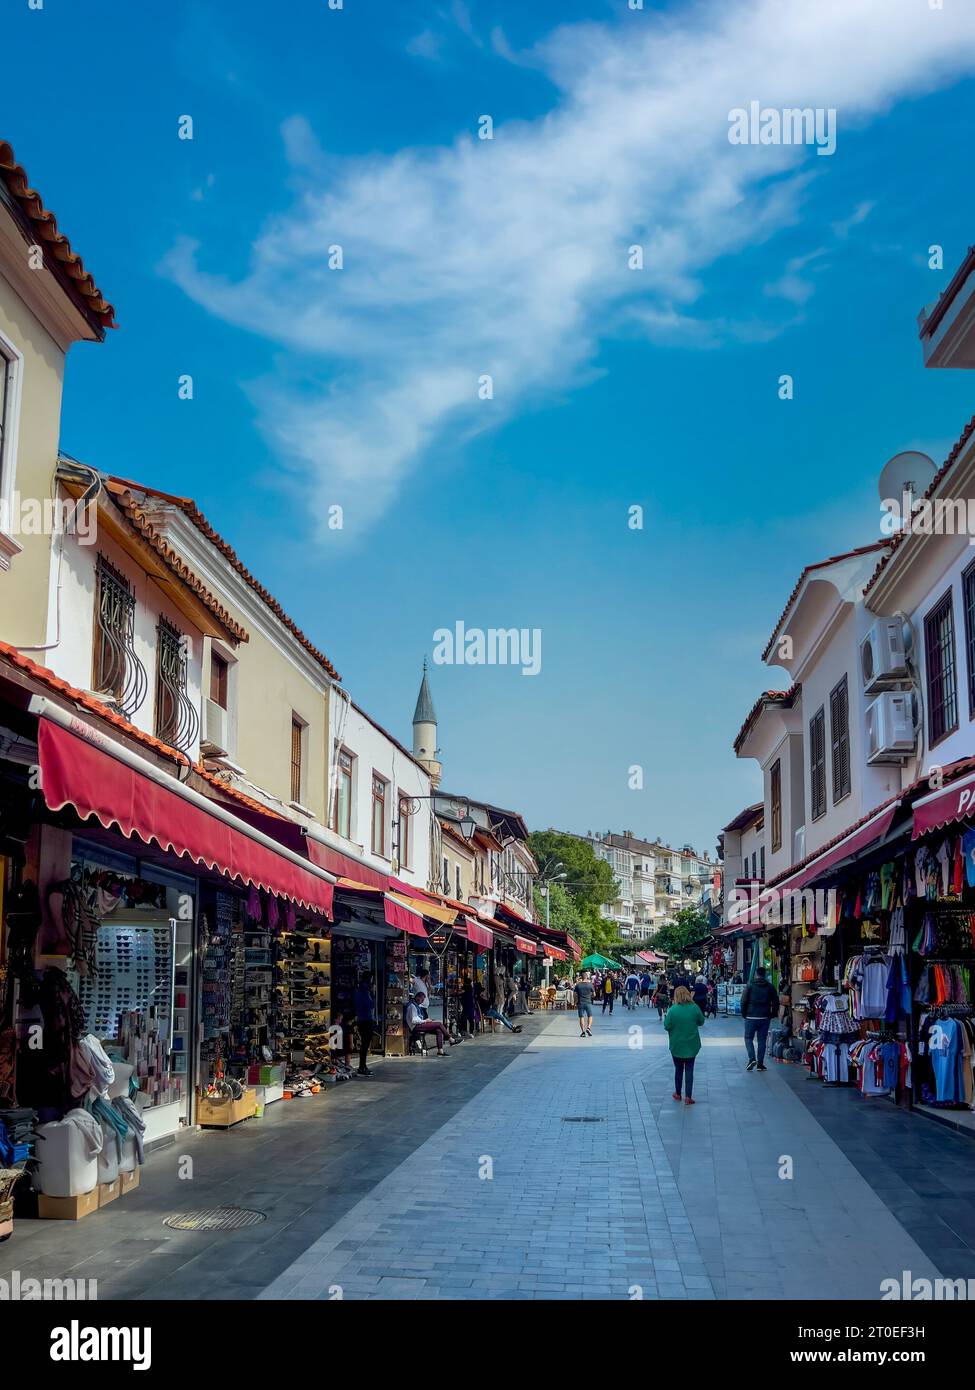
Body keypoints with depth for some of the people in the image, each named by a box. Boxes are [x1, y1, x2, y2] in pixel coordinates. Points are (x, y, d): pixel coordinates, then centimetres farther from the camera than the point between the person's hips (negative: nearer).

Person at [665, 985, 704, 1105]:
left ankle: (677, 1093, 27)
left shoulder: (673, 1010, -17)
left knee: (678, 1069, 17)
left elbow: (667, 1026, -11)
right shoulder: (694, 1008, -11)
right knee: (689, 1070, 7)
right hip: (692, 1045, 1)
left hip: (677, 1045, -1)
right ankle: (688, 1097, 3)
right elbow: (701, 1021, 3)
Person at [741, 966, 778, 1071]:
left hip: (751, 1017, -2)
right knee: (762, 1040, 8)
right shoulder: (769, 986, 3)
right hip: (765, 1018, 2)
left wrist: (744, 1014, 4)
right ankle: (760, 1064, 7)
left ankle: (752, 1058, -12)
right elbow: (775, 1002, 3)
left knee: (748, 1038, 7)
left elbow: (743, 1001, -7)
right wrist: (772, 1014, 13)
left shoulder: (750, 985, -4)